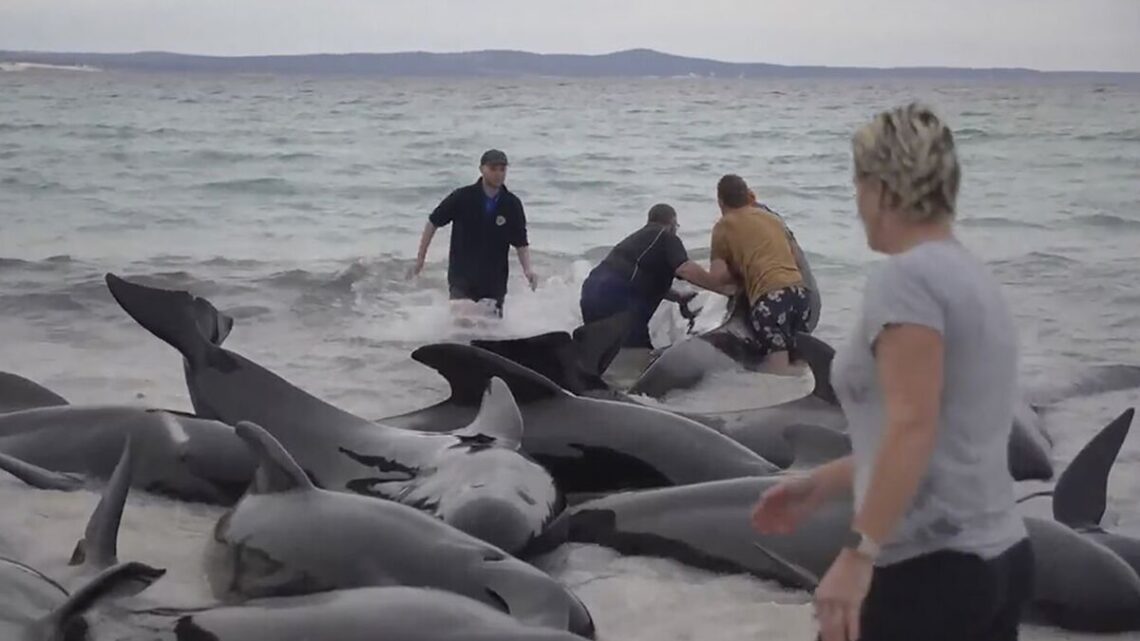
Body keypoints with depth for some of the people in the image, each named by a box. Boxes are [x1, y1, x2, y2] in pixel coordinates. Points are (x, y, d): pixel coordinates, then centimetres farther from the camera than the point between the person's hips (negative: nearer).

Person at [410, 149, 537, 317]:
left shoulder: (512, 204, -6)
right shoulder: (462, 197, -11)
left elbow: (521, 243, -1)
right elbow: (433, 223, 0)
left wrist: (527, 269, -18)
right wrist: (420, 258, 0)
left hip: (495, 279, 3)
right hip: (462, 276, -2)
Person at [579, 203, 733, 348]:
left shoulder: (637, 238, 29)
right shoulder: (667, 237, 4)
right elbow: (686, 269, -13)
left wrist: (678, 297, 36)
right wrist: (724, 288, -10)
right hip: (618, 301, -9)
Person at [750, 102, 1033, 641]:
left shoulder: (907, 276, -12)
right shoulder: (973, 278, 17)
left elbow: (912, 428, -23)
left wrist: (857, 553, -25)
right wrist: (819, 486, 27)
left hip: (929, 567, -9)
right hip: (1000, 559, 9)